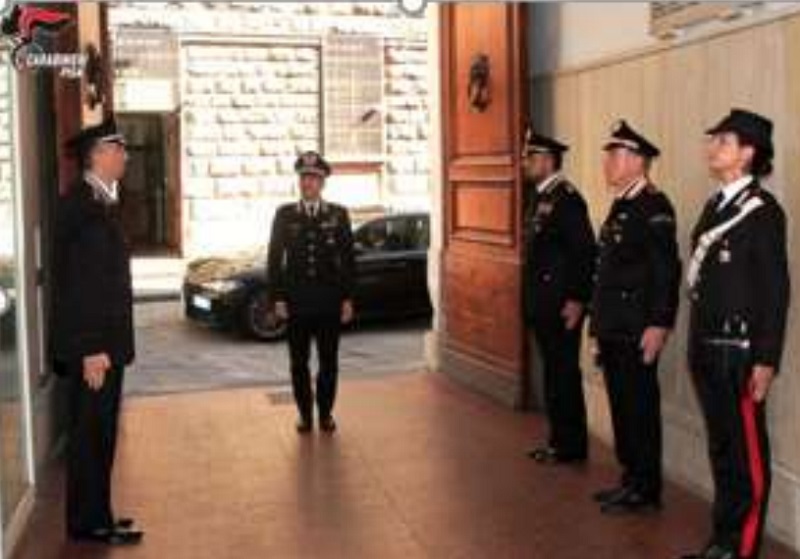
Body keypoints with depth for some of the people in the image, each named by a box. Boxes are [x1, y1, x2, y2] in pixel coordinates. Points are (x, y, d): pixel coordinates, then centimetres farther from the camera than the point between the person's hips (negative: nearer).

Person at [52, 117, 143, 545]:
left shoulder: (103, 202, 13)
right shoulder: (79, 204, -16)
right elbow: (75, 282, -20)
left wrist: (108, 344, 16)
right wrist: (90, 349, -22)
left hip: (106, 340, 9)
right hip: (92, 345, -9)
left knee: (100, 434, 15)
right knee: (89, 435, 0)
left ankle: (95, 517, 26)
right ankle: (88, 523, 11)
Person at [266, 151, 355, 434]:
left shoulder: (338, 215, 4)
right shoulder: (285, 215, 5)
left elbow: (348, 259, 3)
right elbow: (275, 258, 4)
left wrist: (348, 298, -3)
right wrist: (277, 298, -4)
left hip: (330, 301, 0)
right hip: (296, 301, 0)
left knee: (329, 361, 6)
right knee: (299, 362, 6)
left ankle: (325, 413, 20)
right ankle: (305, 415, 19)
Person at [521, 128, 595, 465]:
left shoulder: (566, 198, -14)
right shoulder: (540, 197, 14)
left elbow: (585, 251, -19)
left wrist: (577, 299, -21)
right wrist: (533, 300, 16)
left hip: (561, 304, -9)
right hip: (543, 304, 9)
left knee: (564, 373, -1)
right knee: (554, 372, 14)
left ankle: (570, 446, 9)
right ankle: (559, 440, 23)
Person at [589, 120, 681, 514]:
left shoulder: (653, 207, -14)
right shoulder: (620, 206, 15)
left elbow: (667, 270, -20)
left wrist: (659, 325, -23)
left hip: (636, 332, -9)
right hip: (613, 330, 9)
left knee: (640, 408, 0)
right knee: (621, 405, 15)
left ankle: (645, 491, 11)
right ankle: (631, 479, 27)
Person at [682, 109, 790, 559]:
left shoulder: (763, 210, -10)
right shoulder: (716, 206, 14)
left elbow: (775, 289, -13)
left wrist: (767, 360, -15)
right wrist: (696, 348, 15)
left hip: (739, 350, -8)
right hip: (708, 348, 8)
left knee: (748, 453, 2)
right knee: (721, 447, 15)